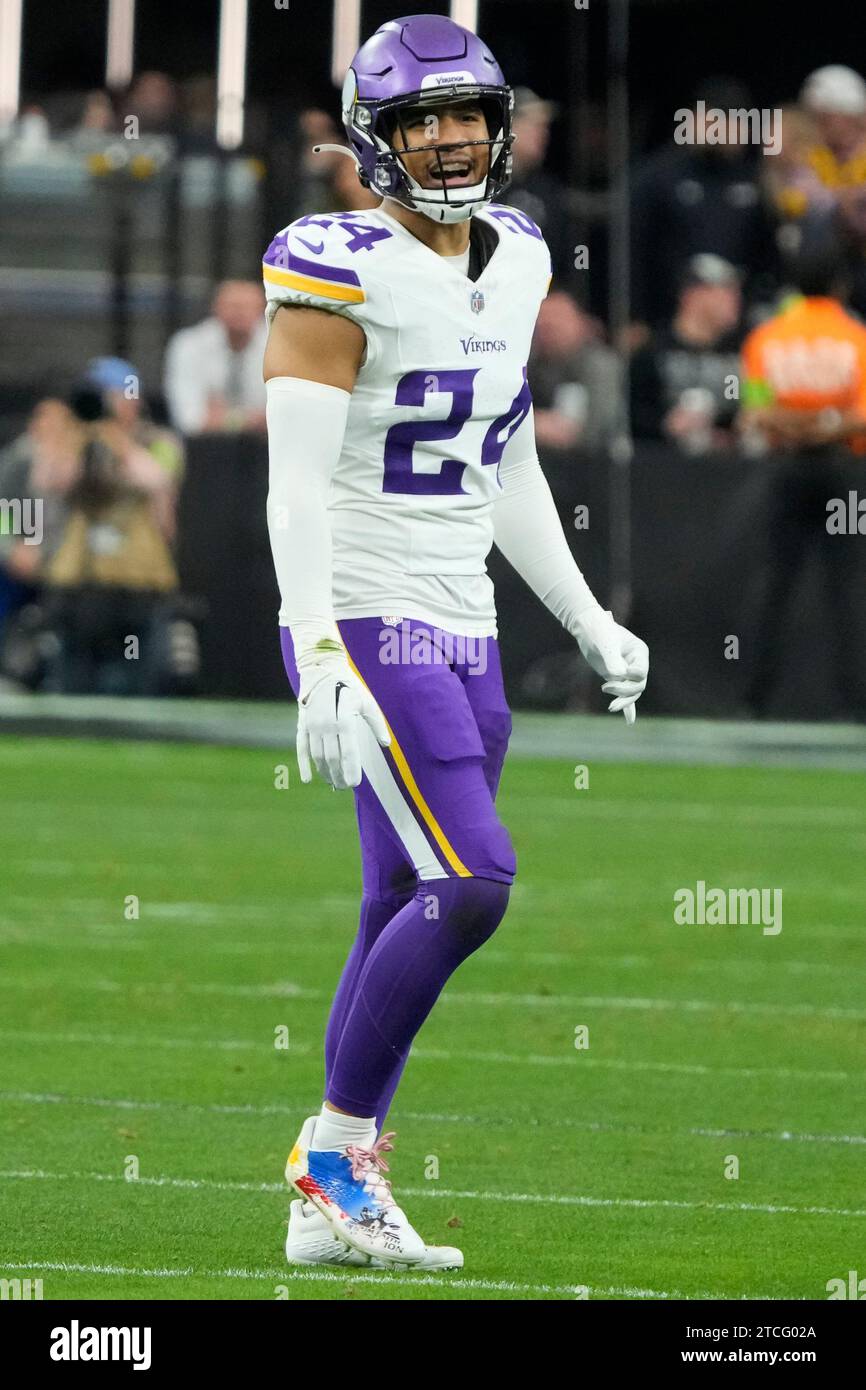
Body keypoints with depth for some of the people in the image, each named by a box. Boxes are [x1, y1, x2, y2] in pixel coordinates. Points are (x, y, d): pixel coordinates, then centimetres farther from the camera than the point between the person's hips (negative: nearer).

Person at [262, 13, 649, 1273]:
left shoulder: (513, 265, 12)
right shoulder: (343, 272, -13)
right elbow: (297, 484, -17)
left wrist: (591, 624, 21)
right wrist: (320, 667, -24)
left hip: (463, 636, 8)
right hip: (368, 623, -8)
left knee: (407, 913, 7)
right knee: (471, 883, -16)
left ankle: (331, 1208, 13)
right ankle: (337, 1152, -2)